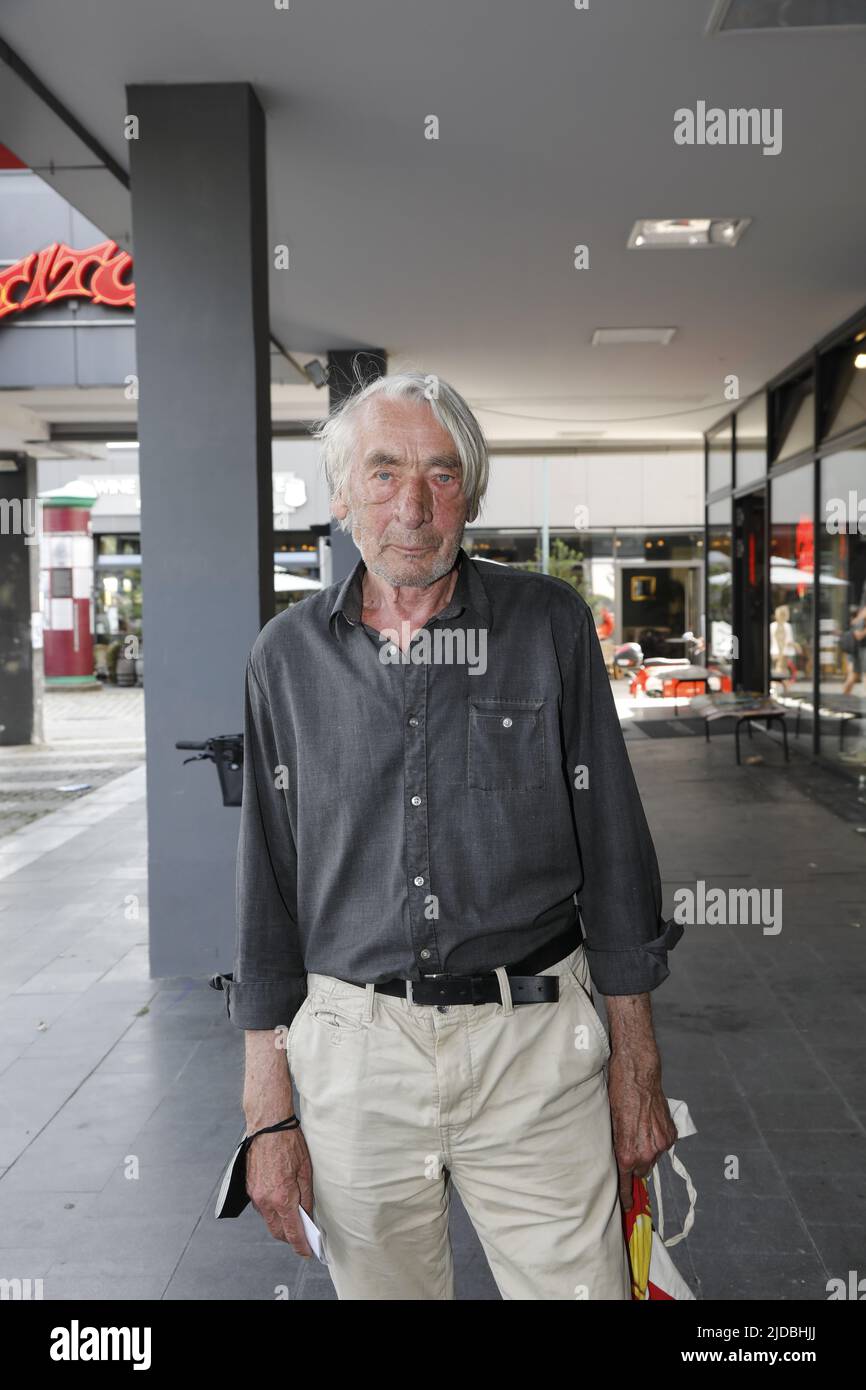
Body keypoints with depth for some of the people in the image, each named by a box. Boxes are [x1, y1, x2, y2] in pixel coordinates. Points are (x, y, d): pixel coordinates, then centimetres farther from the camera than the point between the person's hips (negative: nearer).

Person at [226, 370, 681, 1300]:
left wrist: (636, 1065, 3)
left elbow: (612, 849, 2)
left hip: (535, 1047, -1)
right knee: (379, 1283, 16)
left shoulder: (551, 624, -2)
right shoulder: (287, 655, 2)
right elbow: (267, 890, 5)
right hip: (352, 1046, 2)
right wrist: (267, 1112, 3)